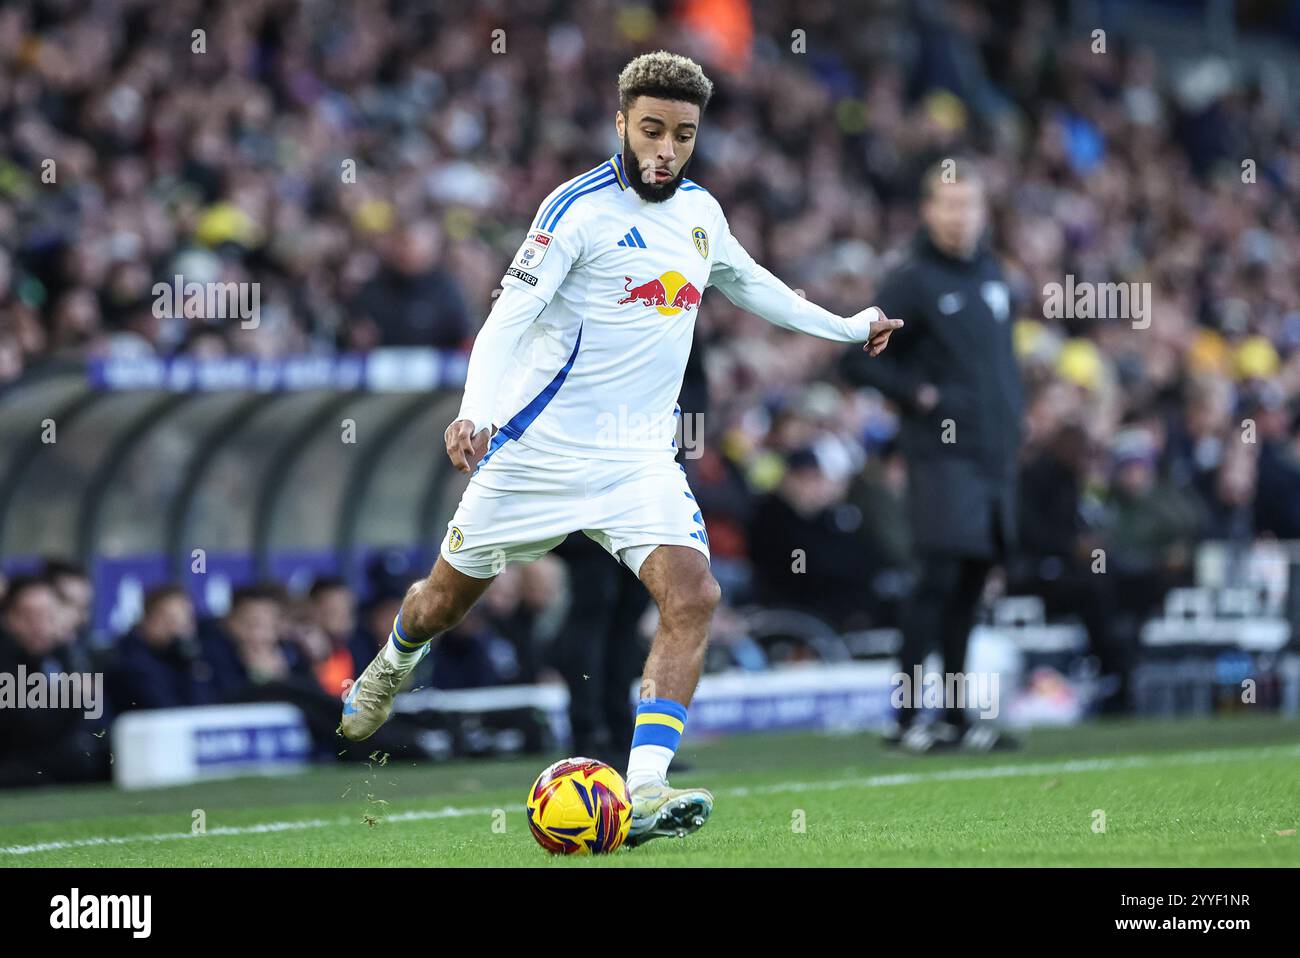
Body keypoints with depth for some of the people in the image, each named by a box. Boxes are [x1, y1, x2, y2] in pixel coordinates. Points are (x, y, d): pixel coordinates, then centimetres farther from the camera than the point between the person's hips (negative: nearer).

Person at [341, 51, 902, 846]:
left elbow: (747, 282, 30)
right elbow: (512, 314, -18)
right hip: (541, 446, -4)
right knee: (449, 597, 12)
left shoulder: (700, 211, 8)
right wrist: (475, 411, -33)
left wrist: (847, 328, 36)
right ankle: (393, 666, 48)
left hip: (640, 457, 4)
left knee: (693, 597, -20)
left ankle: (644, 791, -25)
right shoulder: (581, 208, -12)